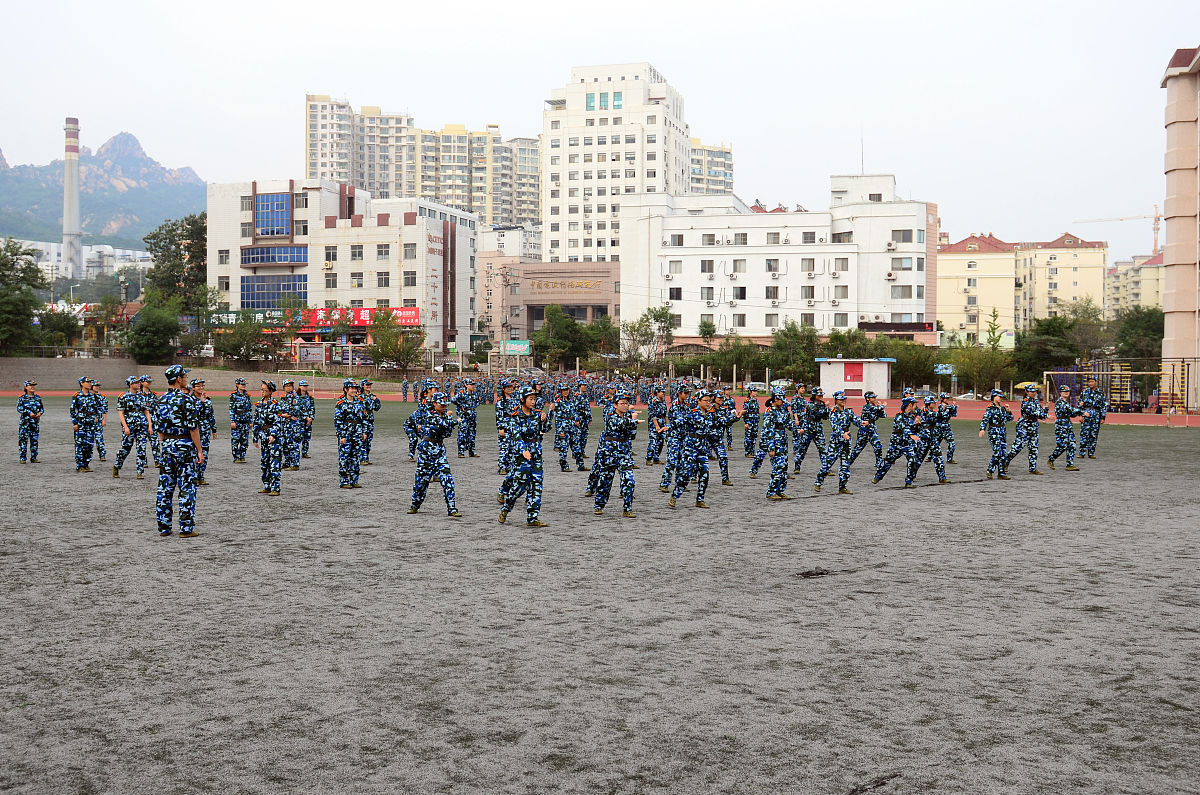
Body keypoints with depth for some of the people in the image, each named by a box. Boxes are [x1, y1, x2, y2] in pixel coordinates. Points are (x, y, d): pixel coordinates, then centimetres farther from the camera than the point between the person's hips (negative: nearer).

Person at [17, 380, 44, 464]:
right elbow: (19, 408, -11)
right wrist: (29, 413, -22)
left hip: (35, 422, 4)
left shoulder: (38, 397, 12)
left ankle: (33, 458, 14)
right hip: (25, 421, -4)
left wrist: (40, 413, -8)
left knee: (34, 440, 6)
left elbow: (42, 408, 15)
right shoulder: (22, 398, -2)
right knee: (23, 439, -5)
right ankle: (22, 458, 0)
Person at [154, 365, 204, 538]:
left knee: (165, 487, 9)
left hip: (167, 446, 7)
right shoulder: (186, 399, -13)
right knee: (187, 488, -2)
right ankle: (186, 529, -2)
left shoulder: (160, 401, 8)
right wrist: (199, 450, -10)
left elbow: (159, 428, 12)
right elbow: (193, 427, -15)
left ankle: (163, 527, 13)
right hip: (185, 446, -7)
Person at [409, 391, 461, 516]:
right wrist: (455, 420, -11)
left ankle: (452, 509, -7)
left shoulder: (444, 416, 7)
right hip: (426, 451, -5)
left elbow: (447, 433, 5)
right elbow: (443, 423, -27)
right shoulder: (429, 416, -13)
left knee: (447, 479, -6)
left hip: (440, 451, 5)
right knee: (422, 478, 6)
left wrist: (449, 419, -9)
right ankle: (415, 505, 27)